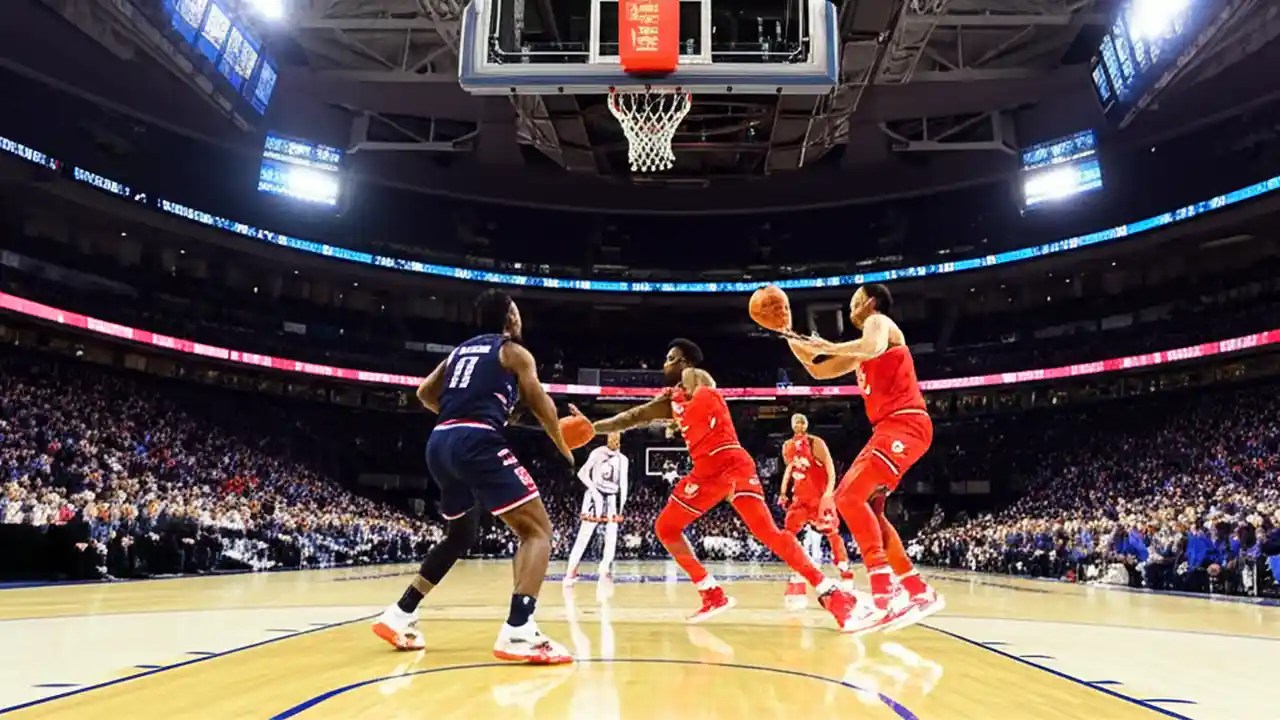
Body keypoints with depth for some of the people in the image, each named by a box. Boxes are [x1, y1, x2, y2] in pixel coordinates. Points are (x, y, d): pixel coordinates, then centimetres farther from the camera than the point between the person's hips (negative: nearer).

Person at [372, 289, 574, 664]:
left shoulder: (460, 350, 27)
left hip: (439, 442, 8)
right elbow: (540, 404, 4)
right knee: (537, 529, -4)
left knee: (460, 536, 27)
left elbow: (425, 393, 27)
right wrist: (563, 447, 18)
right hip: (477, 442, -7)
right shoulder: (514, 351, 9)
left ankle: (400, 615, 25)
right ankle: (518, 632, -21)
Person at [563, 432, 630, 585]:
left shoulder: (623, 459, 12)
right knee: (584, 535, -7)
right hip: (596, 496, -5)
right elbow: (582, 473, -7)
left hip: (612, 499, 5)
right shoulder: (597, 453, -3)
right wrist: (594, 490, -17)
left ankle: (605, 572, 10)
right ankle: (570, 571, -6)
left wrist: (621, 506, 5)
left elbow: (623, 485, 14)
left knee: (611, 537, 1)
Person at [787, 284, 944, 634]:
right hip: (890, 428, 10)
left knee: (851, 496, -22)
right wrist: (790, 336, 24)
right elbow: (819, 371, 30)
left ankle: (884, 596, -25)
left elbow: (874, 347, -26)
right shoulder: (861, 353, 27)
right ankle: (919, 592, 12)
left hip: (905, 424, -10)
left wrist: (828, 346, -17)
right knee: (864, 504, 10)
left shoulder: (879, 322, -1)